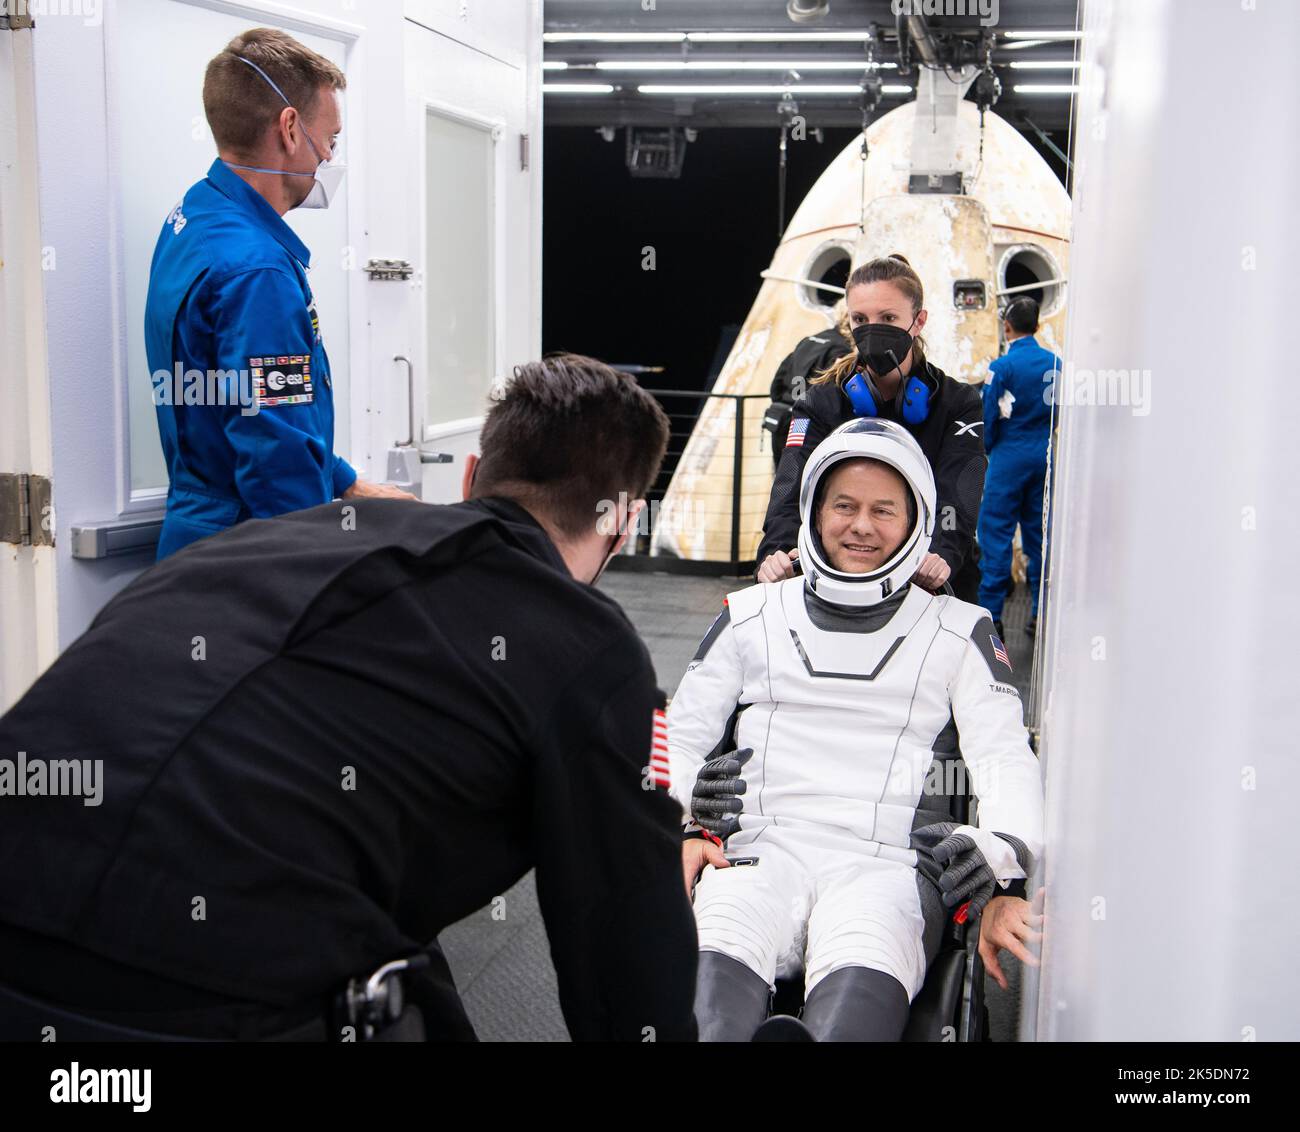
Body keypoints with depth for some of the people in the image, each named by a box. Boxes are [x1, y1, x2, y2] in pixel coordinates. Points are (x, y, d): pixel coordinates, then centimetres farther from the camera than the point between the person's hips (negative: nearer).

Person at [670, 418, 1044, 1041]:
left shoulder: (957, 632, 19)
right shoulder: (752, 615, 22)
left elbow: (1005, 757, 11)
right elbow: (680, 738, 21)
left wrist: (1003, 853, -11)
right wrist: (678, 826, -1)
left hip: (886, 863, -1)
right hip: (759, 849, 1)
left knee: (858, 1000, -37)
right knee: (712, 978, -36)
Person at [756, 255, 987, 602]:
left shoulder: (957, 403, 1)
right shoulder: (823, 401, 4)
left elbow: (959, 493, -16)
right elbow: (794, 485, -13)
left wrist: (943, 553, -38)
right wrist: (777, 549, -35)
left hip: (936, 590, -1)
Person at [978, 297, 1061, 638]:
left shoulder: (1002, 366, -12)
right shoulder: (1055, 363, 2)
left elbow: (989, 417, -7)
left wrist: (988, 449, 9)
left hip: (1010, 456, -5)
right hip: (1045, 454, 5)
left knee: (996, 532, -1)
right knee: (1039, 533, 11)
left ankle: (991, 613, -3)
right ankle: (1040, 612, 15)